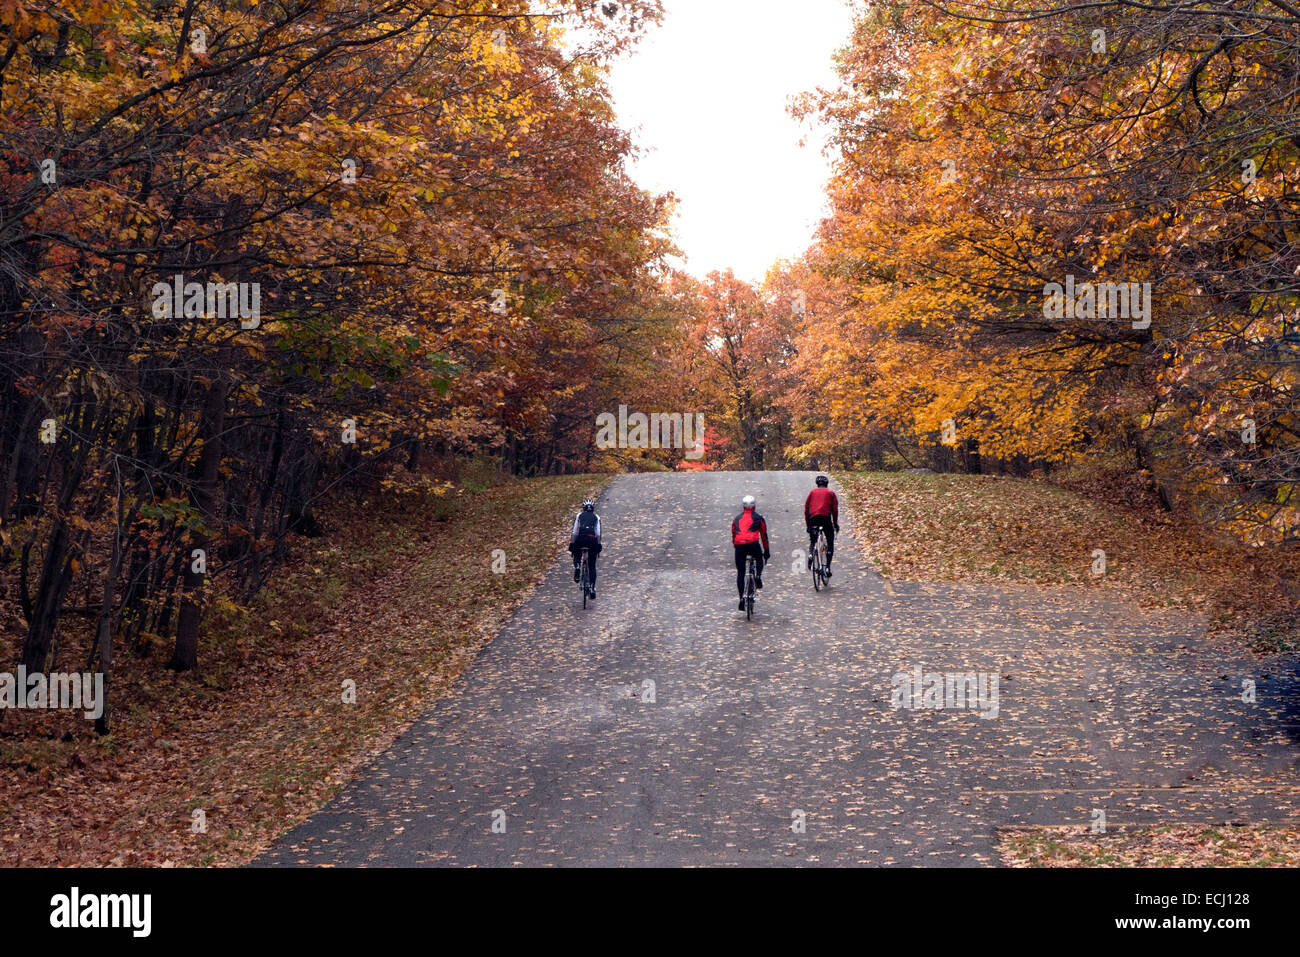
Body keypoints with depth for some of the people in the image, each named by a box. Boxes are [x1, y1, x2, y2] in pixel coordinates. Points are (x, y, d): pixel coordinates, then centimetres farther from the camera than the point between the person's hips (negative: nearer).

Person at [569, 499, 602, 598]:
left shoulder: (578, 516, 19)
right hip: (592, 539, 0)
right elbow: (598, 533, 8)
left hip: (580, 538, 0)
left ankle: (577, 567, -1)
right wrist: (599, 545, 15)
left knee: (577, 555, 31)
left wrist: (571, 545, 14)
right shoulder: (596, 517, 19)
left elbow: (574, 532, 11)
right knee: (592, 566, 10)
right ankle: (592, 588, -1)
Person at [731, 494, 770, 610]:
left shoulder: (737, 519, 23)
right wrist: (767, 551, 29)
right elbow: (764, 535, 21)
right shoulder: (758, 518, 17)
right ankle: (758, 576, 6)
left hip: (739, 545, 2)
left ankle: (741, 598, 2)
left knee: (740, 573, 10)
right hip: (753, 543, -2)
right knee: (759, 559, 32)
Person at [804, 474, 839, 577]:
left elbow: (806, 509, 14)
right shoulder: (830, 493, 15)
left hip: (813, 518, 2)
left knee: (812, 541, 21)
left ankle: (810, 554, -11)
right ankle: (828, 567, -1)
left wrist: (808, 525, 19)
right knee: (830, 544, 11)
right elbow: (835, 509, 5)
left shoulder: (812, 492, 19)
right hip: (826, 518, -2)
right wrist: (835, 523, 13)